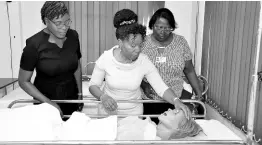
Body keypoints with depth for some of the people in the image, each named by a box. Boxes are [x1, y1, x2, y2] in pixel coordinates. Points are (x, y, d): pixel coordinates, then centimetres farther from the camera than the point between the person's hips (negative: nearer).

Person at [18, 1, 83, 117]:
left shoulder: (73, 36, -5)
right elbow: (24, 81, -10)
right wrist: (49, 103, -17)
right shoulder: (34, 45, -17)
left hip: (71, 99, 4)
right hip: (45, 102, -3)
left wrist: (80, 94, 7)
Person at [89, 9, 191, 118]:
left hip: (134, 111, 1)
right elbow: (93, 85, -10)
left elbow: (161, 88, -18)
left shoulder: (144, 62, -19)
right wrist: (103, 97, -30)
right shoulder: (105, 58, -20)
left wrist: (176, 101, -36)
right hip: (108, 110, 0)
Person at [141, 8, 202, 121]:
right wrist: (144, 85, -17)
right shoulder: (143, 42, -4)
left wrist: (198, 92, 3)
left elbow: (189, 70, 5)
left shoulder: (181, 43, -1)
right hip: (147, 100, 0)